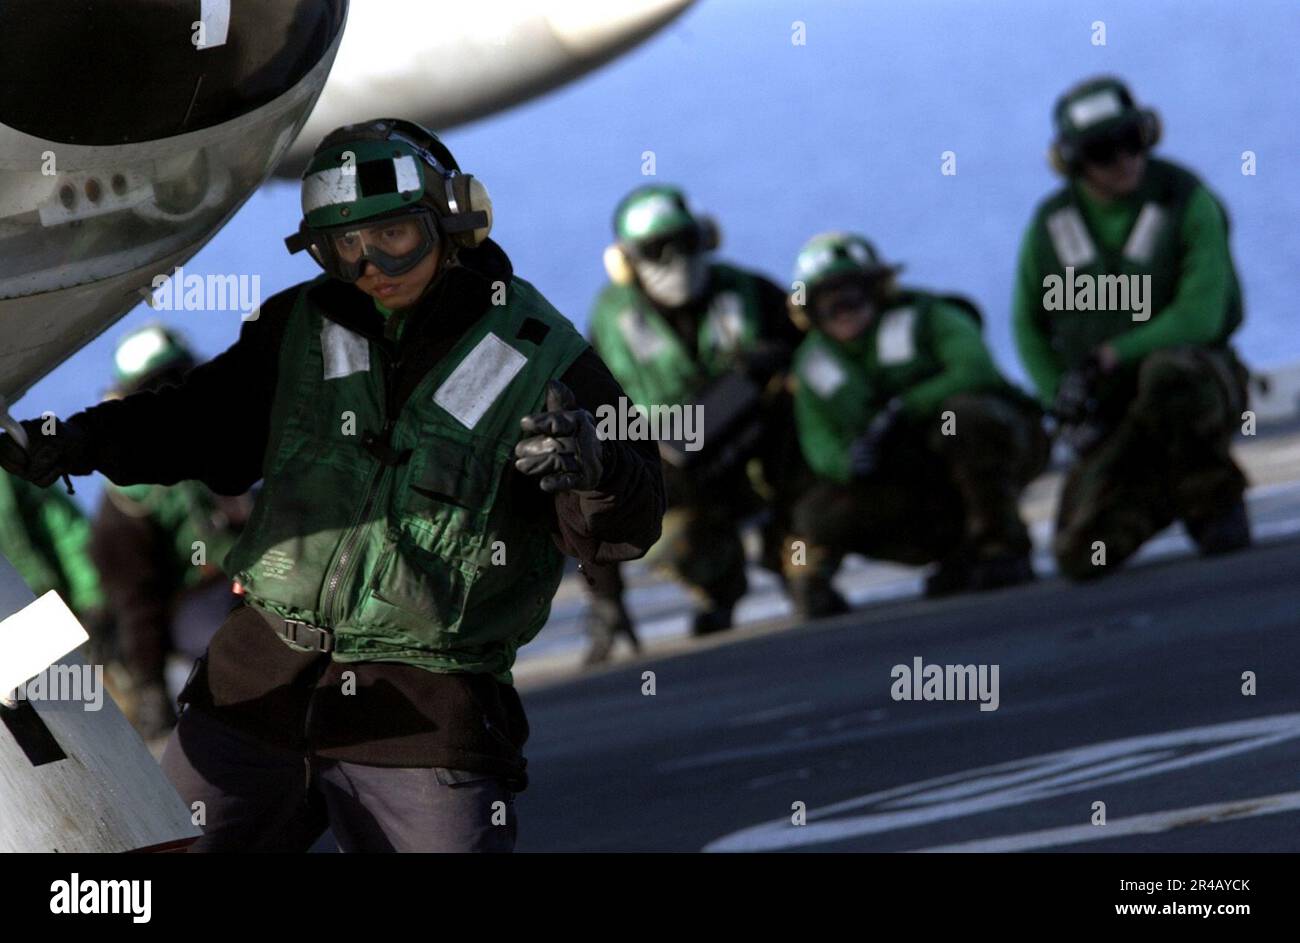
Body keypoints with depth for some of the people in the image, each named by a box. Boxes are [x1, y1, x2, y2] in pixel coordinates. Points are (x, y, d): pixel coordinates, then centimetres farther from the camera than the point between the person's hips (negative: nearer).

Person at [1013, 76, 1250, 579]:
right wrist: (1060, 399, -6)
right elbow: (1028, 325, 10)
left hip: (1198, 375, -4)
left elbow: (1200, 317, -21)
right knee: (1081, 557, -12)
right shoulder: (1052, 224, 0)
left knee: (1165, 373, -42)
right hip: (1111, 416, 4)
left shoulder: (1189, 203, -13)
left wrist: (1110, 358, -26)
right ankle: (1165, 491, 19)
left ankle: (1215, 498, -16)